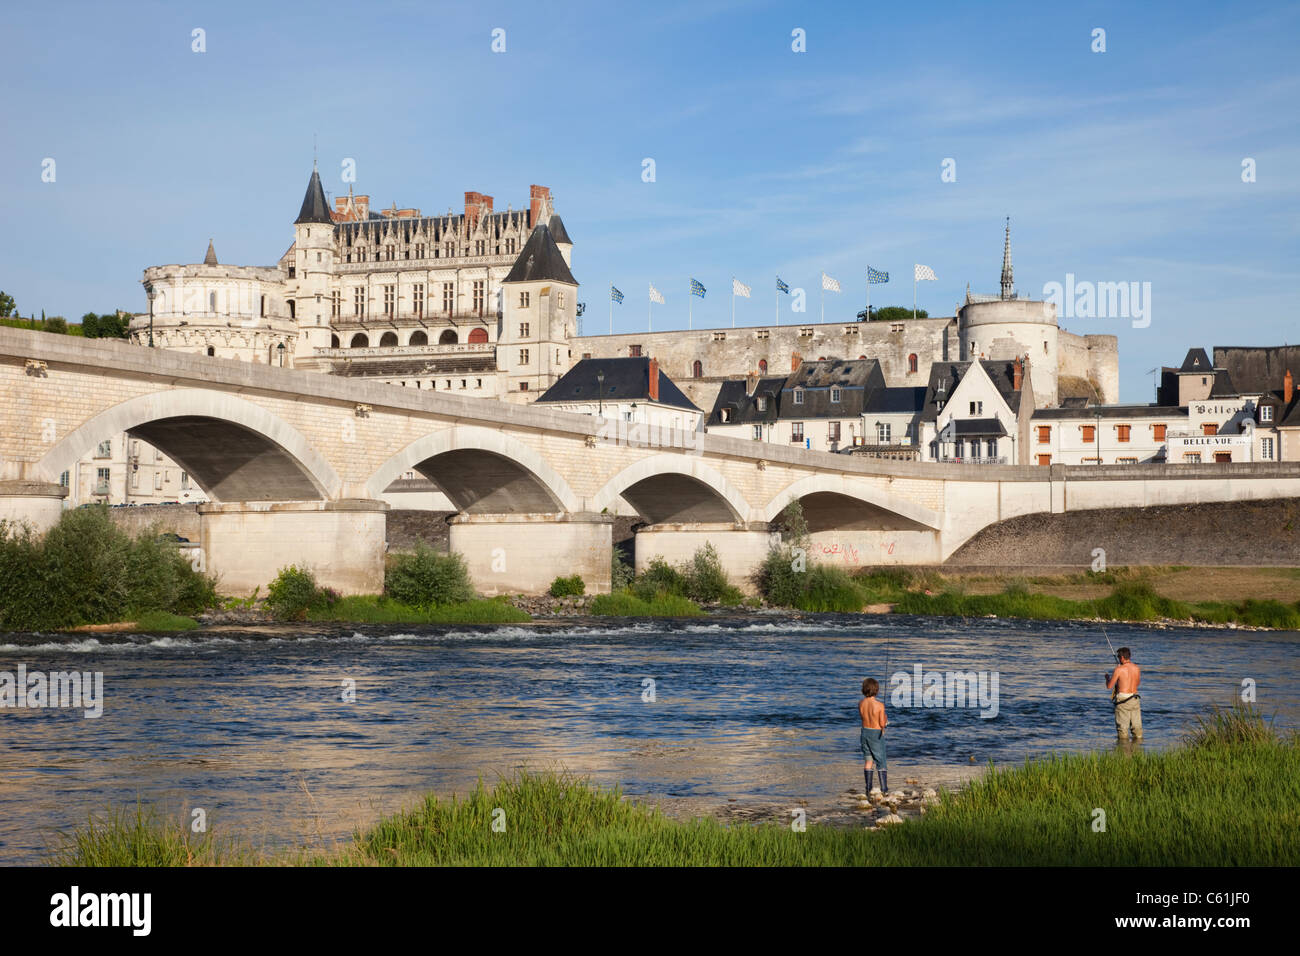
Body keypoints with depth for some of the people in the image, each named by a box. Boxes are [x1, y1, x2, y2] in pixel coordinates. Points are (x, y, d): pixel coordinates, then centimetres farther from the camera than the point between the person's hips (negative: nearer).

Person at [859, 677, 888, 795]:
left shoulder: (861, 703, -6)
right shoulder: (879, 705, -20)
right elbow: (882, 724, -17)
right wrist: (885, 719, 6)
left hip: (865, 732, 4)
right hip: (877, 734, -4)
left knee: (868, 760, 13)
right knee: (880, 761, 8)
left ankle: (869, 787, 16)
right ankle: (884, 788, 13)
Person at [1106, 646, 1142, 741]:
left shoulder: (1119, 669, -12)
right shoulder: (1136, 668, 4)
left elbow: (1109, 686, -6)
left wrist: (1107, 678, 16)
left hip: (1122, 700, -5)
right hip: (1135, 699, 5)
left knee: (1122, 727, 1)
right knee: (1136, 726, 10)